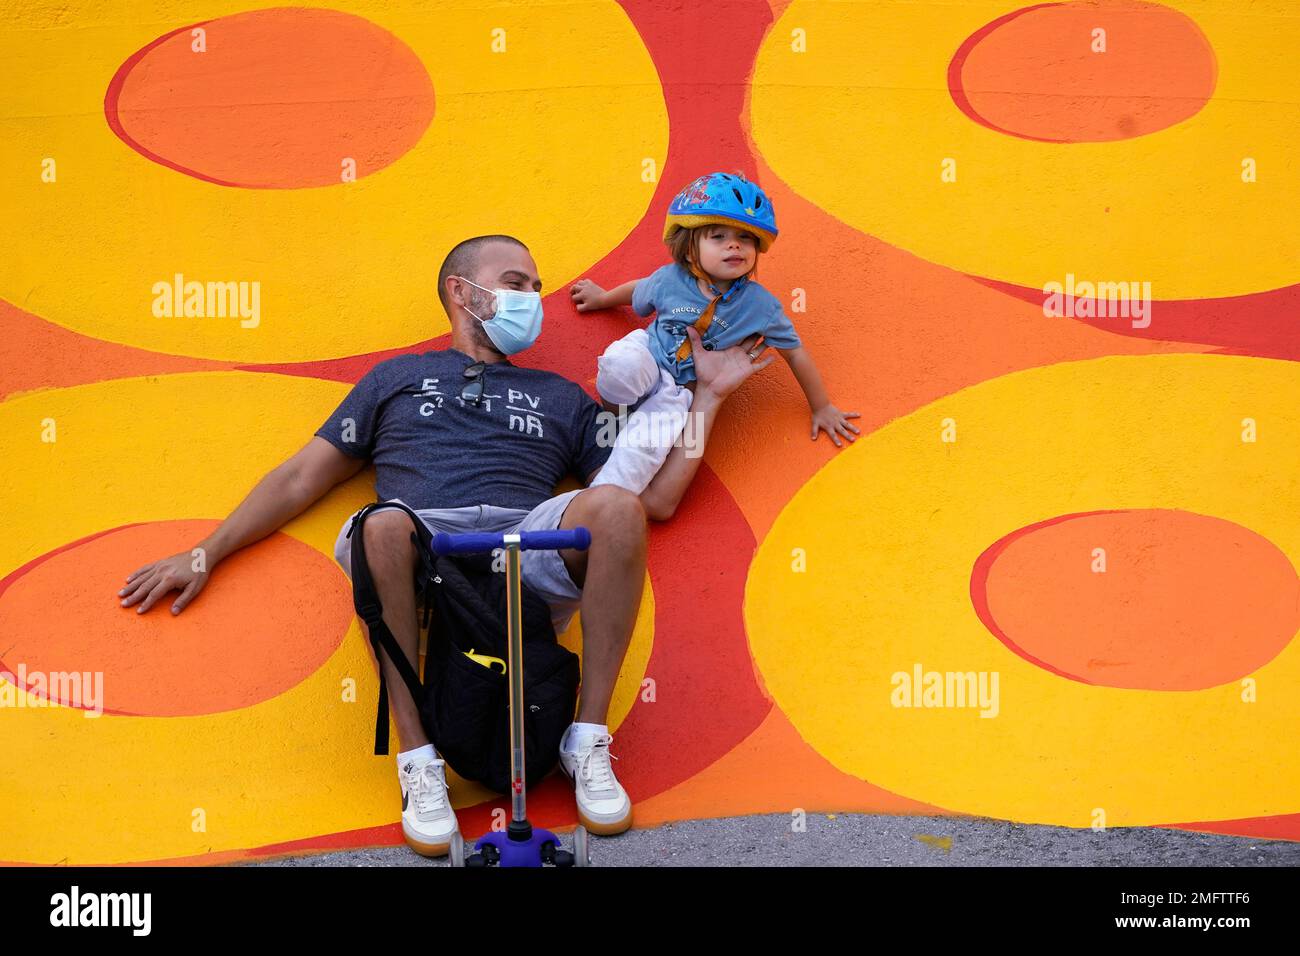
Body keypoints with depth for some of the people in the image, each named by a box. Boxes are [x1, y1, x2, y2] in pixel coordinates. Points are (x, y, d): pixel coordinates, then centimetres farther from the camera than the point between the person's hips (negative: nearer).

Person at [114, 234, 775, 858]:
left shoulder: (560, 397, 32)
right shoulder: (398, 377, 30)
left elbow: (658, 499, 25)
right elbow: (302, 478, 25)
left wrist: (708, 394, 24)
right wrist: (205, 555, 17)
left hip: (529, 546, 1)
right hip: (422, 556, -1)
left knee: (613, 506, -32)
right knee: (383, 525, -38)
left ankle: (587, 739, -22)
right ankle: (417, 760, -26)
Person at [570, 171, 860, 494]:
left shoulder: (759, 306, -13)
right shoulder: (669, 279, -10)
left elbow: (796, 353, 0)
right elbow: (639, 291, 16)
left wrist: (822, 408, 7)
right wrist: (602, 298, 35)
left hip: (684, 389, -1)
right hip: (646, 360, 1)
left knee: (650, 437, -35)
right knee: (621, 363, -37)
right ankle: (613, 414, -7)